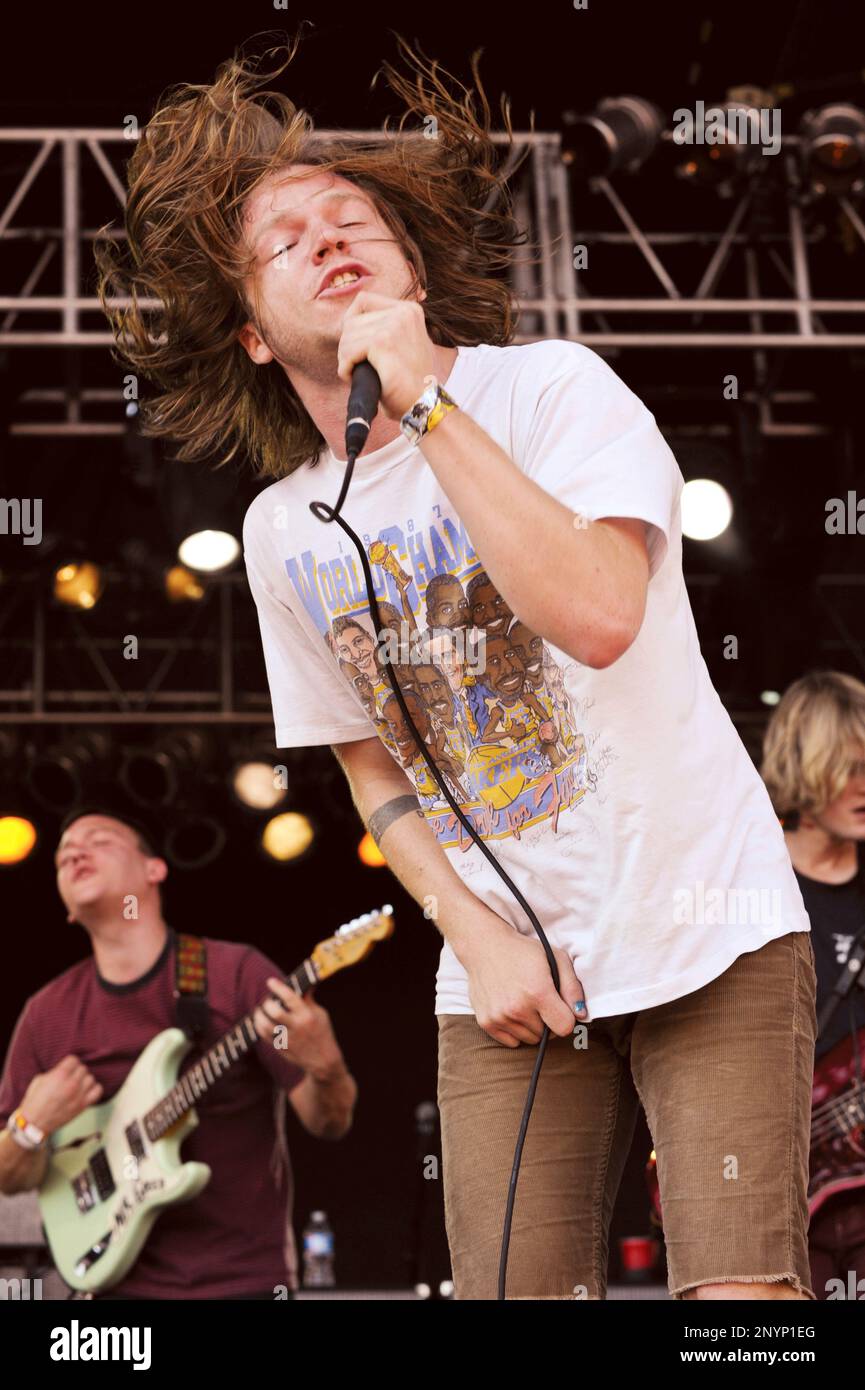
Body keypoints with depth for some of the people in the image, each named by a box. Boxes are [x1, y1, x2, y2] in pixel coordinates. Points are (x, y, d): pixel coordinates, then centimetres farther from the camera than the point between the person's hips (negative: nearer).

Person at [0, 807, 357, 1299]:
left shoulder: (237, 973, -5)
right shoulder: (48, 1014, 4)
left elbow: (330, 1122, -5)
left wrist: (324, 1067, -27)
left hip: (246, 1276, -3)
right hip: (125, 1280, 3)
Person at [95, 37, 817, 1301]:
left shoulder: (552, 387, -10)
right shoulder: (283, 533, 4)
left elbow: (597, 615, -28)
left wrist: (422, 401, -23)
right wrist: (480, 941, -2)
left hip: (705, 931, -3)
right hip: (508, 965, 4)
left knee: (741, 1297, -11)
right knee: (520, 1290, -2)